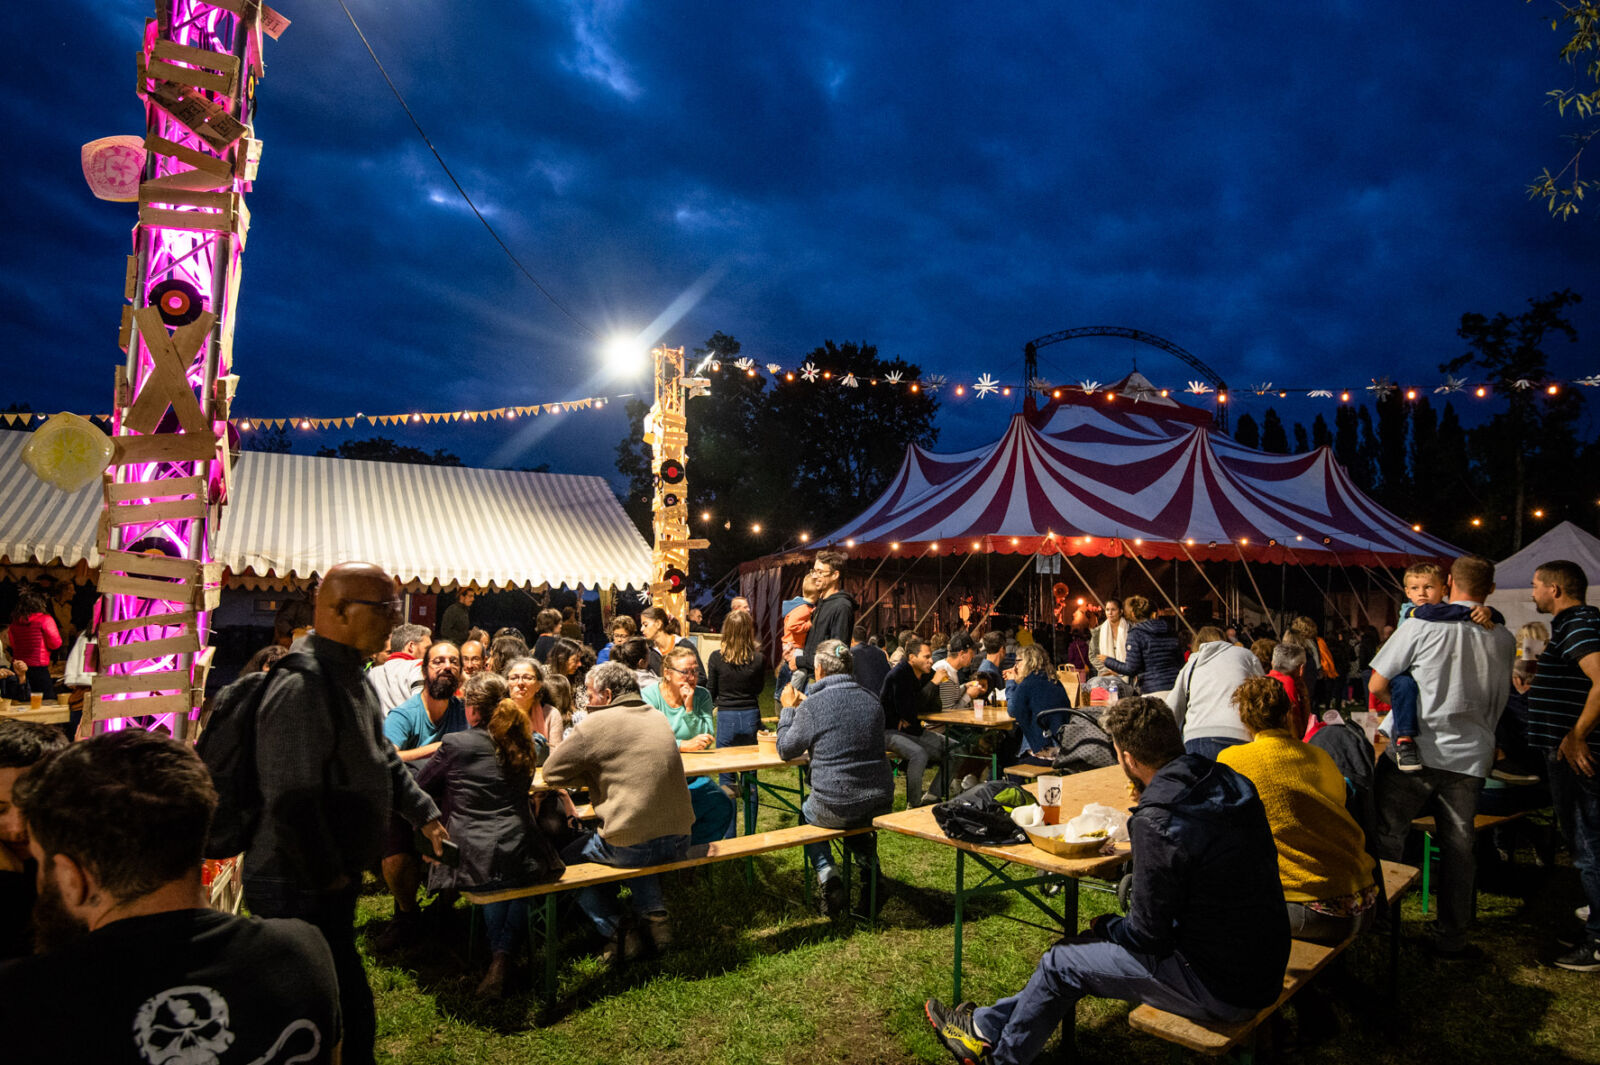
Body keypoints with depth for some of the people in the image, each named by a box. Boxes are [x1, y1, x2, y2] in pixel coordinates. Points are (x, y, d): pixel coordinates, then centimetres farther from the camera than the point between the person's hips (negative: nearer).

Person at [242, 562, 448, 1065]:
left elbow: (380, 756, 21)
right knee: (350, 1011, -2)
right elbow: (292, 803, -26)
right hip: (301, 890, -10)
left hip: (333, 880, 10)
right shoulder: (302, 687, -25)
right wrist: (329, 877, -18)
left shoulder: (351, 674, 9)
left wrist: (423, 812, 20)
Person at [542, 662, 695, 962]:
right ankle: (654, 914, 21)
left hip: (629, 847, -6)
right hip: (679, 841, 6)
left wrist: (593, 776, 9)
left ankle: (615, 931, 13)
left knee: (567, 858, 20)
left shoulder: (597, 724, -8)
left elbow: (551, 773, -2)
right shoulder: (658, 718, 10)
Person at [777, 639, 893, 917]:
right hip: (881, 805, 5)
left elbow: (786, 751, 1)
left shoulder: (811, 707, -13)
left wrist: (788, 709, 15)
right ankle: (871, 874, 21)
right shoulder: (871, 700, 2)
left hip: (834, 808, -4)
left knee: (806, 814, 29)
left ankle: (828, 877, 10)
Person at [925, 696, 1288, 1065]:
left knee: (1061, 962, 7)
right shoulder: (1231, 783, -1)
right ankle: (987, 1026, 33)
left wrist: (1105, 926, 1)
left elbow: (1147, 934, -18)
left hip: (1220, 990, -8)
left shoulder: (1157, 821, -27)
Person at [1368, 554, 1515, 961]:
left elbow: (1376, 685, -8)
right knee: (1458, 847, 12)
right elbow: (1498, 701, 17)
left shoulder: (1422, 626, -10)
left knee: (1386, 838, 7)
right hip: (1470, 758, 4)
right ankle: (1451, 939, 21)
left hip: (1414, 752, -4)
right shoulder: (1504, 640, 4)